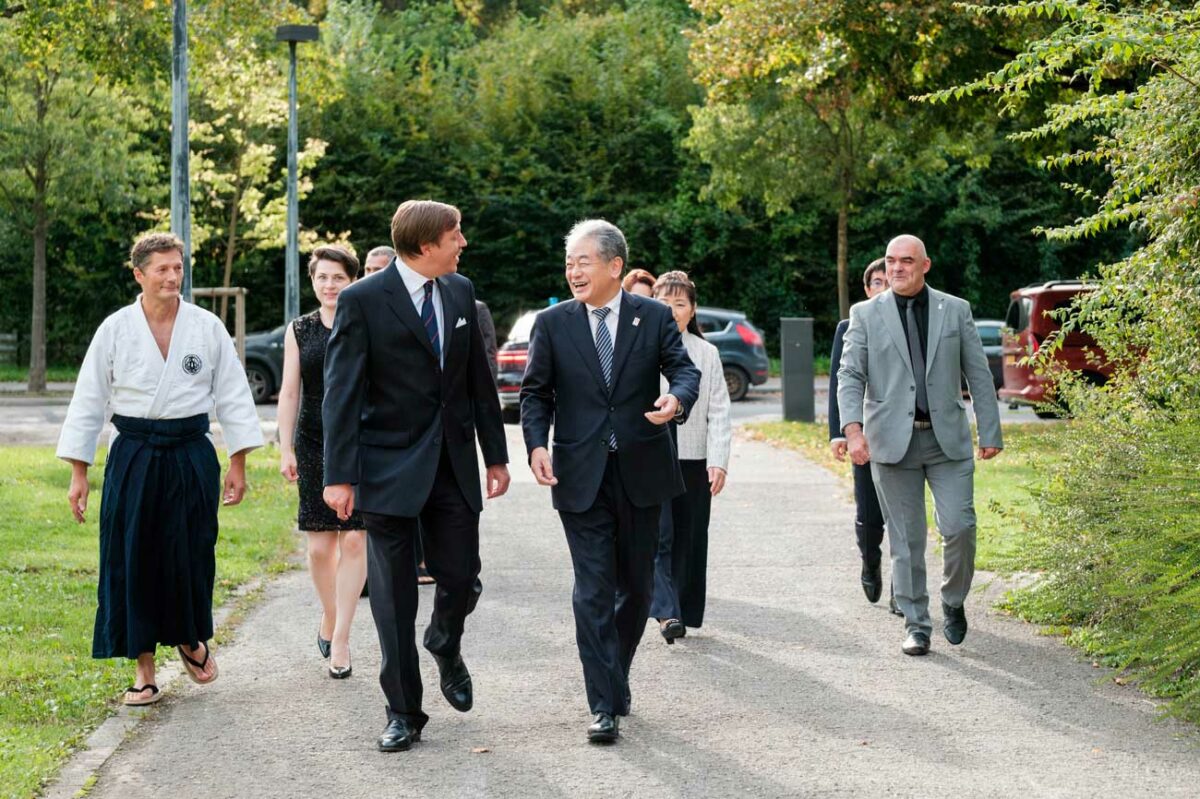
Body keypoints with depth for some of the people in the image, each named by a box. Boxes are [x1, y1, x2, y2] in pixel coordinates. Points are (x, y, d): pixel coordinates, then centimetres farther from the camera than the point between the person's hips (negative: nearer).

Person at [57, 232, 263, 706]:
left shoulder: (207, 328, 1)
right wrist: (78, 472, 0)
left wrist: (238, 463, 2)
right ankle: (143, 670, 11)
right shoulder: (115, 330, -1)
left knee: (190, 556, 3)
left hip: (191, 457, 0)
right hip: (134, 457, 0)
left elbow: (232, 396, 5)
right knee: (132, 561, 0)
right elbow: (88, 401, 3)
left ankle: (191, 639, 32)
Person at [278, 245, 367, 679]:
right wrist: (286, 450, 0)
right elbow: (289, 392, 6)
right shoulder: (299, 331, 6)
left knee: (354, 540, -7)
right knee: (320, 544, 2)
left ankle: (340, 638, -2)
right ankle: (329, 616, 27)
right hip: (315, 445, 1)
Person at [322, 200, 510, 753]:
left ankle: (446, 647, 39)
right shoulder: (362, 300, -10)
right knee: (393, 598, 2)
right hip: (391, 467, -4)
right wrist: (339, 476, -15)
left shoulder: (460, 292, 7)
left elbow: (478, 379, 13)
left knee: (461, 579, 5)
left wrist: (496, 455, 12)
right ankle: (403, 714, 14)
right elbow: (341, 392, -11)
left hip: (454, 462, 4)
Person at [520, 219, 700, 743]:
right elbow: (535, 392, 4)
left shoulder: (653, 317, 3)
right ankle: (605, 704, -4)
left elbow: (684, 368, -3)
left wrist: (677, 399, -27)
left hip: (641, 473, 1)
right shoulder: (552, 324, 3)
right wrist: (536, 444, -13)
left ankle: (614, 676, 33)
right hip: (581, 477, -1)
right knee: (593, 591, -5)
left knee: (636, 587, 12)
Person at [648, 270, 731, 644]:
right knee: (658, 535, -13)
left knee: (689, 540, 7)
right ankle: (666, 612, -19)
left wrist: (718, 461, -4)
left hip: (693, 459, 3)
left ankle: (685, 611, 17)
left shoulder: (706, 354, 8)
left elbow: (719, 411, 6)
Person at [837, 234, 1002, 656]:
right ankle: (915, 624, 12)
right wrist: (852, 428, -16)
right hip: (893, 441, 0)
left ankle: (953, 602, 18)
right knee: (905, 540, 2)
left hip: (948, 439, 0)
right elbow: (850, 376, -1)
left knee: (960, 527, -8)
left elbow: (979, 374, 9)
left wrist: (990, 433, 5)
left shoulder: (956, 310, 8)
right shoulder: (866, 314, 5)